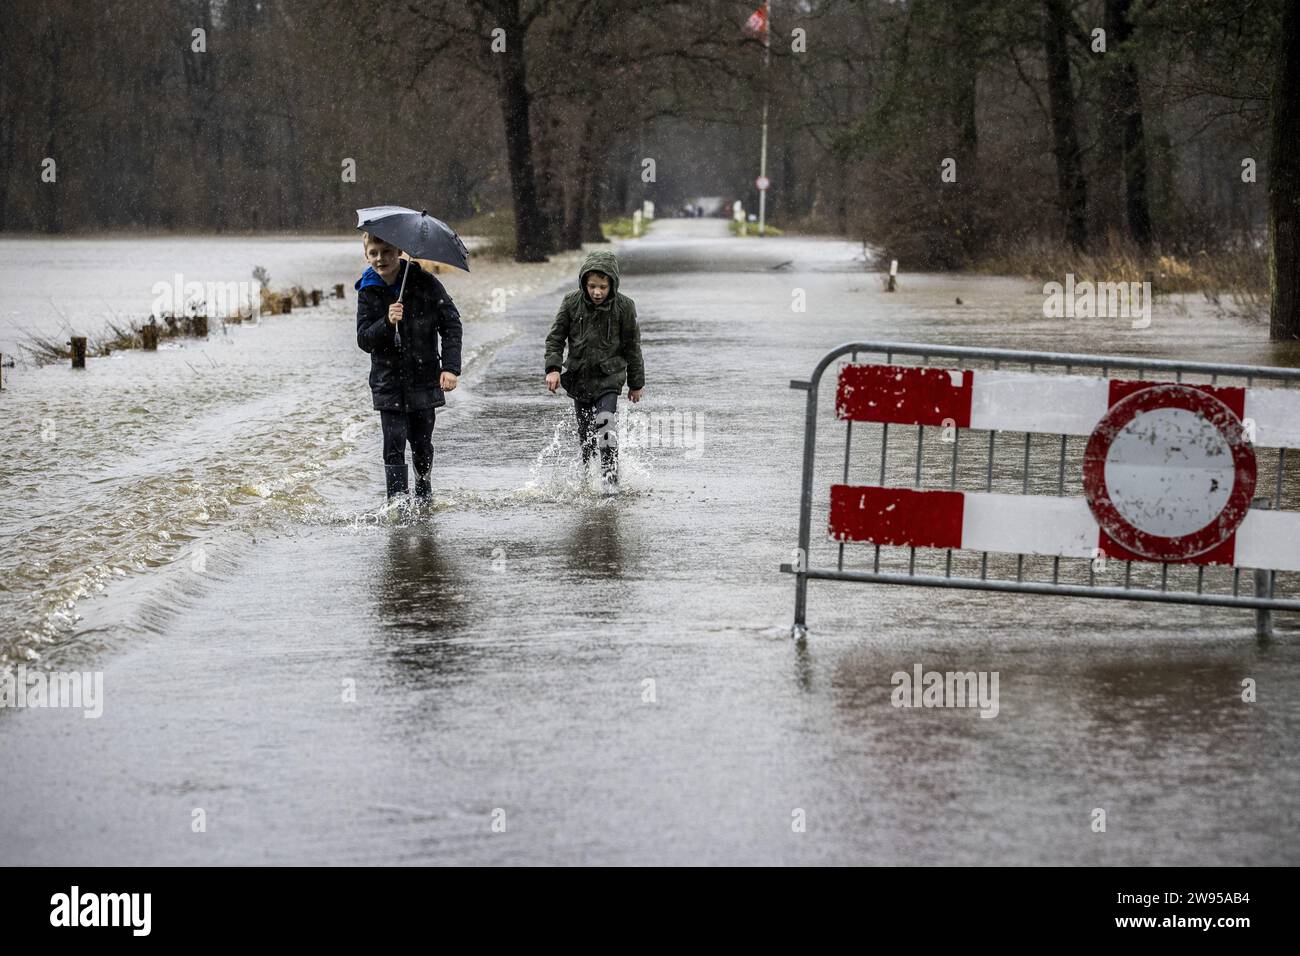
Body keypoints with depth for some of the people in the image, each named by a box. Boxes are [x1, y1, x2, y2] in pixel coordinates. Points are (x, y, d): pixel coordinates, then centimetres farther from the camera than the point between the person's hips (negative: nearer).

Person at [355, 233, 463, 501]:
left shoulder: (424, 283, -5)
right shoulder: (368, 292, -1)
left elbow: (451, 324, -2)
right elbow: (364, 340, -6)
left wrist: (450, 367, -11)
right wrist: (387, 323, -25)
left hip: (423, 377, 0)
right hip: (389, 381, 0)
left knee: (421, 443, 8)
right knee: (394, 444, -10)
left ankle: (424, 494, 31)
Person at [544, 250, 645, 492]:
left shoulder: (623, 307, -9)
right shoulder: (572, 303, -7)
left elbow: (632, 347, 0)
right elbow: (555, 337, 0)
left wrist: (636, 383, 5)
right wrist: (553, 368, -13)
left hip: (609, 377, -3)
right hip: (579, 377, 3)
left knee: (605, 423, -20)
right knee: (585, 432, 10)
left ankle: (610, 477, -15)